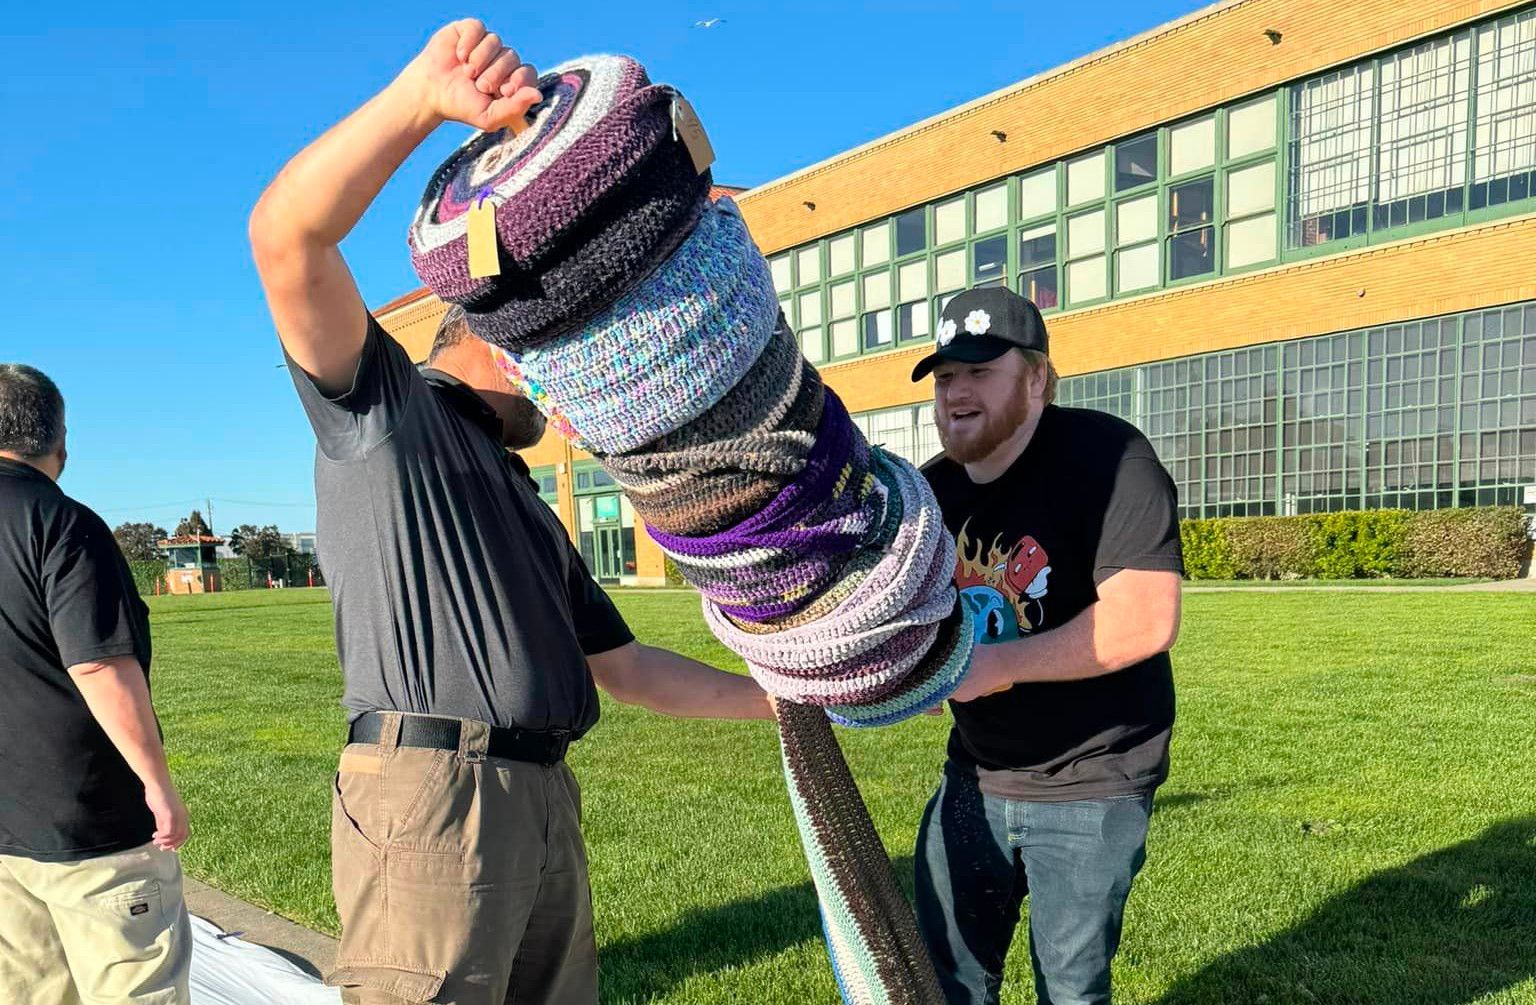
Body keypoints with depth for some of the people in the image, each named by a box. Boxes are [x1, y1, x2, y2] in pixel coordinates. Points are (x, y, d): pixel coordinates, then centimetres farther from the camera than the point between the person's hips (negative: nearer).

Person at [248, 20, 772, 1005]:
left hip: (548, 802, 8)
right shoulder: (381, 404, 9)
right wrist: (425, 95, -20)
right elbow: (288, 236, -10)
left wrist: (784, 699, 19)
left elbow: (627, 667, 24)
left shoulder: (530, 511, 28)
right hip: (432, 788, -8)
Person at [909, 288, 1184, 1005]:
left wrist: (994, 665, -26)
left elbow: (1145, 619, -28)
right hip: (974, 778, 6)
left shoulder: (1106, 457, -19)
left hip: (1090, 788, -6)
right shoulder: (932, 490, 3)